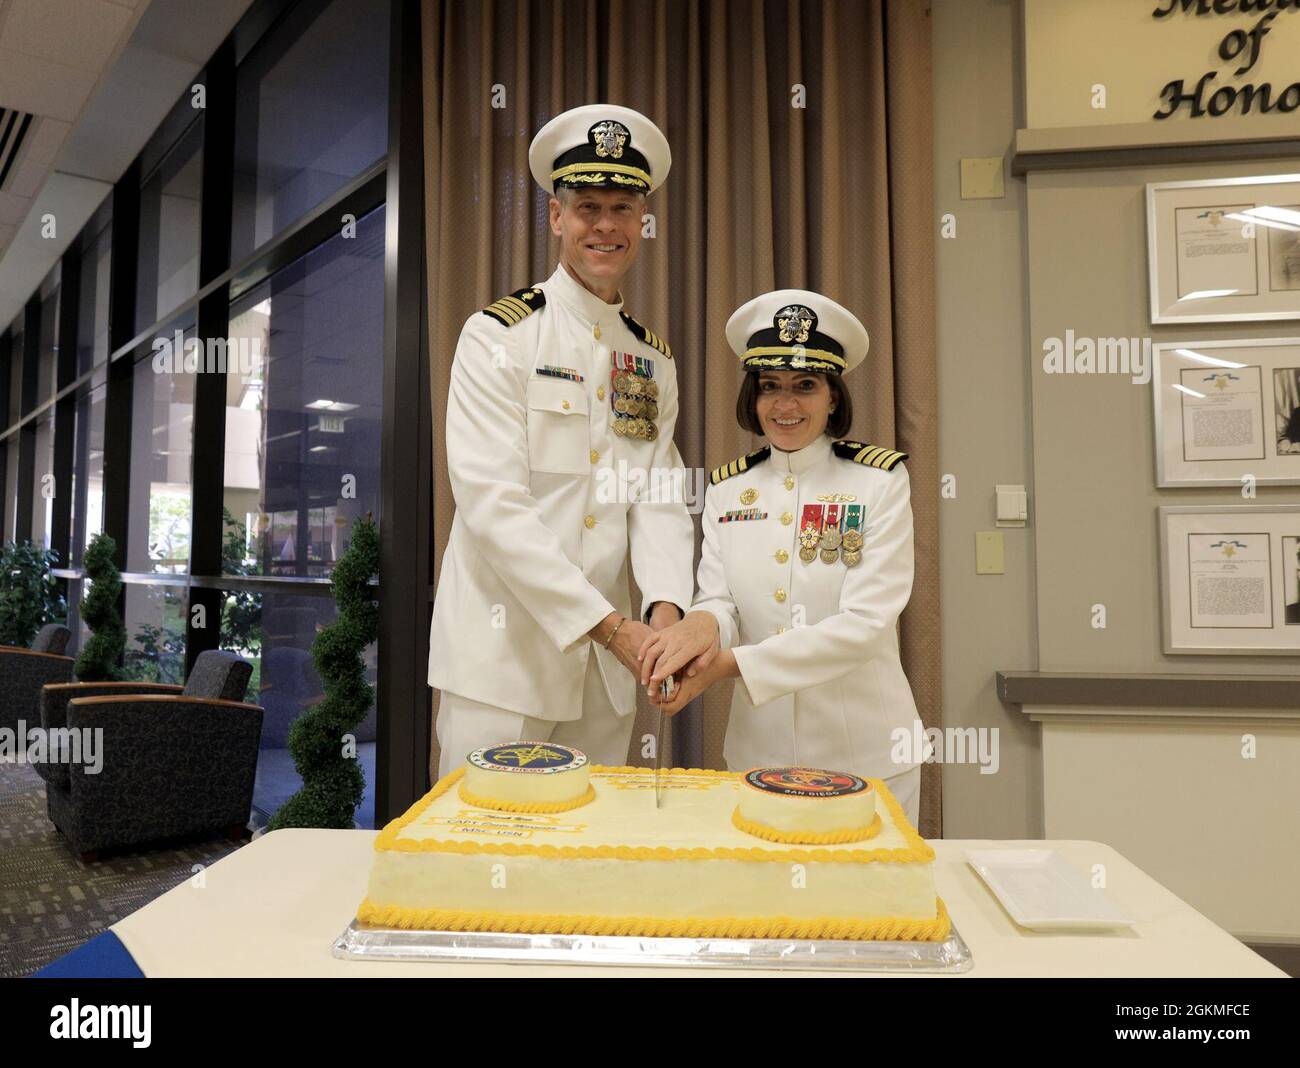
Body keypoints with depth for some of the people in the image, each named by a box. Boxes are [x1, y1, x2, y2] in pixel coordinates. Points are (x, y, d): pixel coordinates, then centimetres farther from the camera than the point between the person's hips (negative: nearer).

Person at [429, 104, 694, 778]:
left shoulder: (654, 360, 9)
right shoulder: (497, 336, -8)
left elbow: (660, 498, 4)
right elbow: (491, 503, -17)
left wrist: (665, 609, -16)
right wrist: (611, 625, -21)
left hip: (605, 671, 5)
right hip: (502, 658, -5)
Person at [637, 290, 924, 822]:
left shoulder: (880, 479, -8)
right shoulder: (726, 488, 3)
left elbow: (866, 622, -16)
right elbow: (717, 599, -2)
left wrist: (731, 663, -24)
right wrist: (703, 623, -27)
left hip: (866, 756, -2)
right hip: (758, 748, 3)